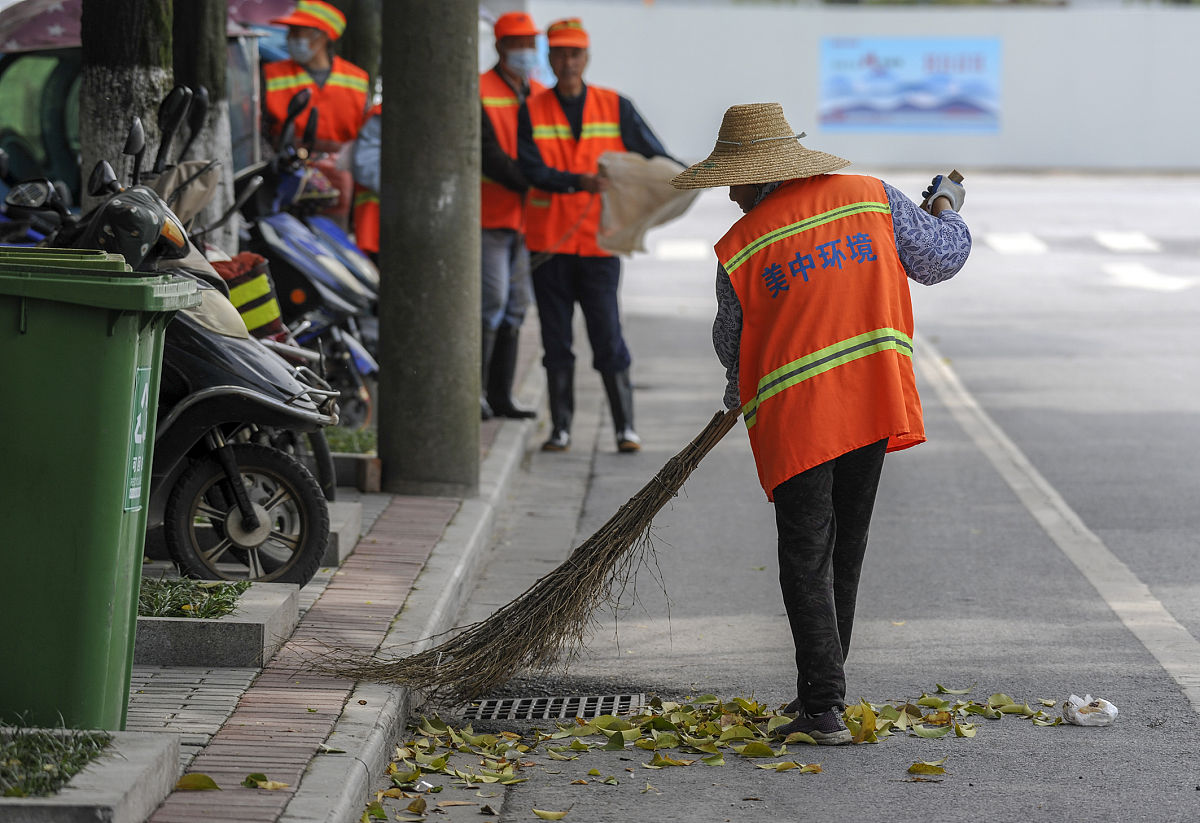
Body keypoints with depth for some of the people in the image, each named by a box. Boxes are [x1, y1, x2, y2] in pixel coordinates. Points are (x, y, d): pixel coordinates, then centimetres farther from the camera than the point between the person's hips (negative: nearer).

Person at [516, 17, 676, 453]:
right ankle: (561, 428, 10)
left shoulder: (615, 107, 5)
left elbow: (654, 156, 8)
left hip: (599, 240, -1)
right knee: (556, 339, 4)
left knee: (607, 336, -4)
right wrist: (581, 182, -23)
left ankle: (625, 427, 2)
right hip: (549, 239, 1)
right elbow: (532, 169, -9)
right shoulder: (532, 111, 4)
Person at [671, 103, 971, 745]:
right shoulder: (872, 199, 3)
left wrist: (744, 393, 32)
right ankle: (822, 691, 26)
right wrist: (946, 208, 36)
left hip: (795, 420, -4)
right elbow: (941, 257, 14)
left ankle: (823, 710, -5)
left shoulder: (740, 249, -3)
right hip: (876, 405, 4)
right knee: (845, 554, 16)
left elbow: (733, 347, 10)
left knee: (807, 562, 2)